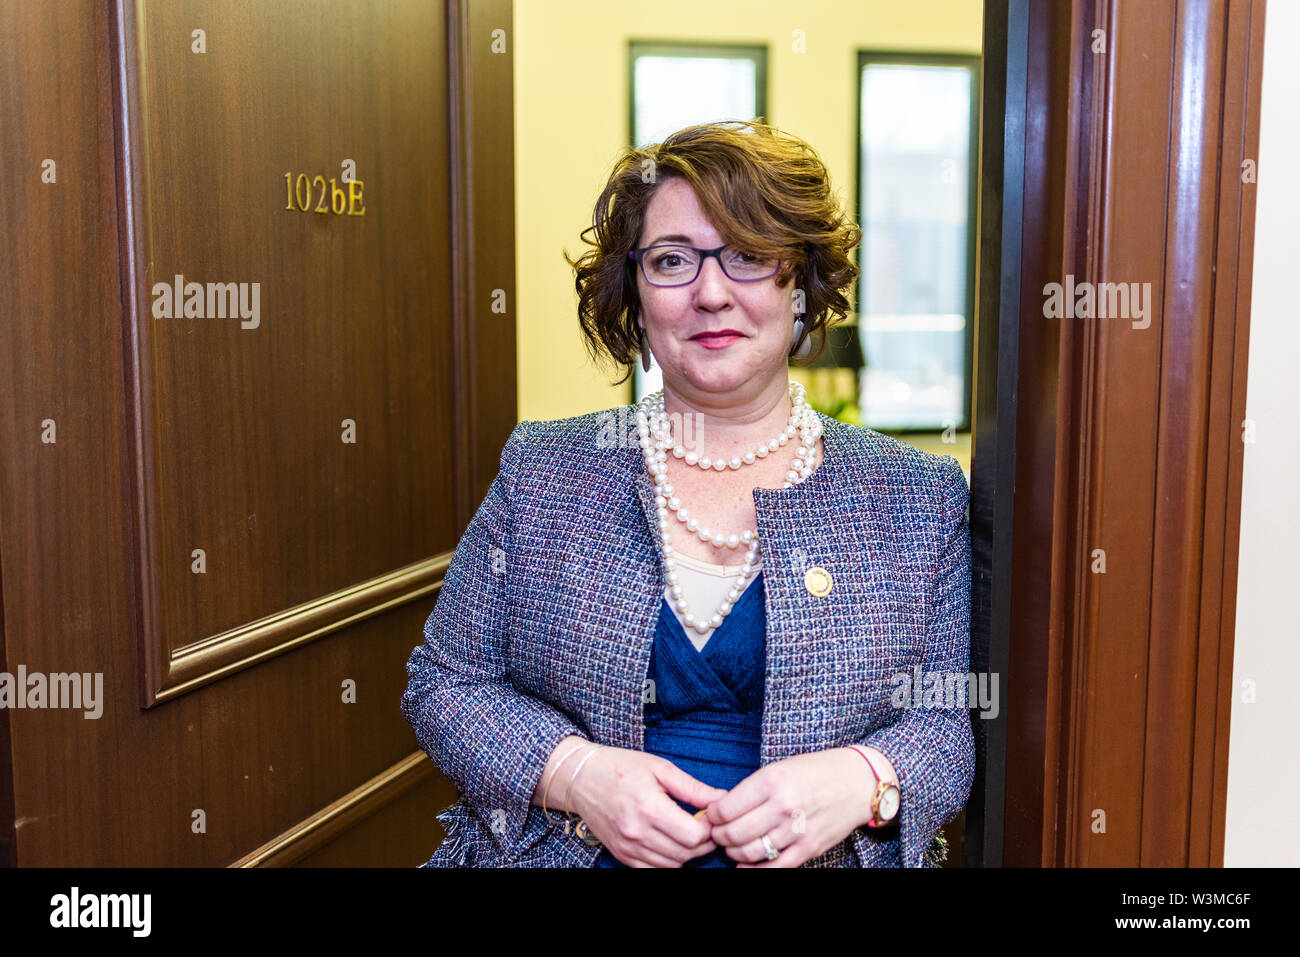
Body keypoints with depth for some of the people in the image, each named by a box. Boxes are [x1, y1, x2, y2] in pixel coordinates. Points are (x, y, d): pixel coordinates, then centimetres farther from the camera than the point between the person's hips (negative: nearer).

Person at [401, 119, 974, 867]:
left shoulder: (919, 498, 3)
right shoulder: (543, 472, 4)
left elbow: (961, 720, 5)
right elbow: (445, 682, 6)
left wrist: (866, 779, -15)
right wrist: (572, 771, -11)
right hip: (565, 849, 0)